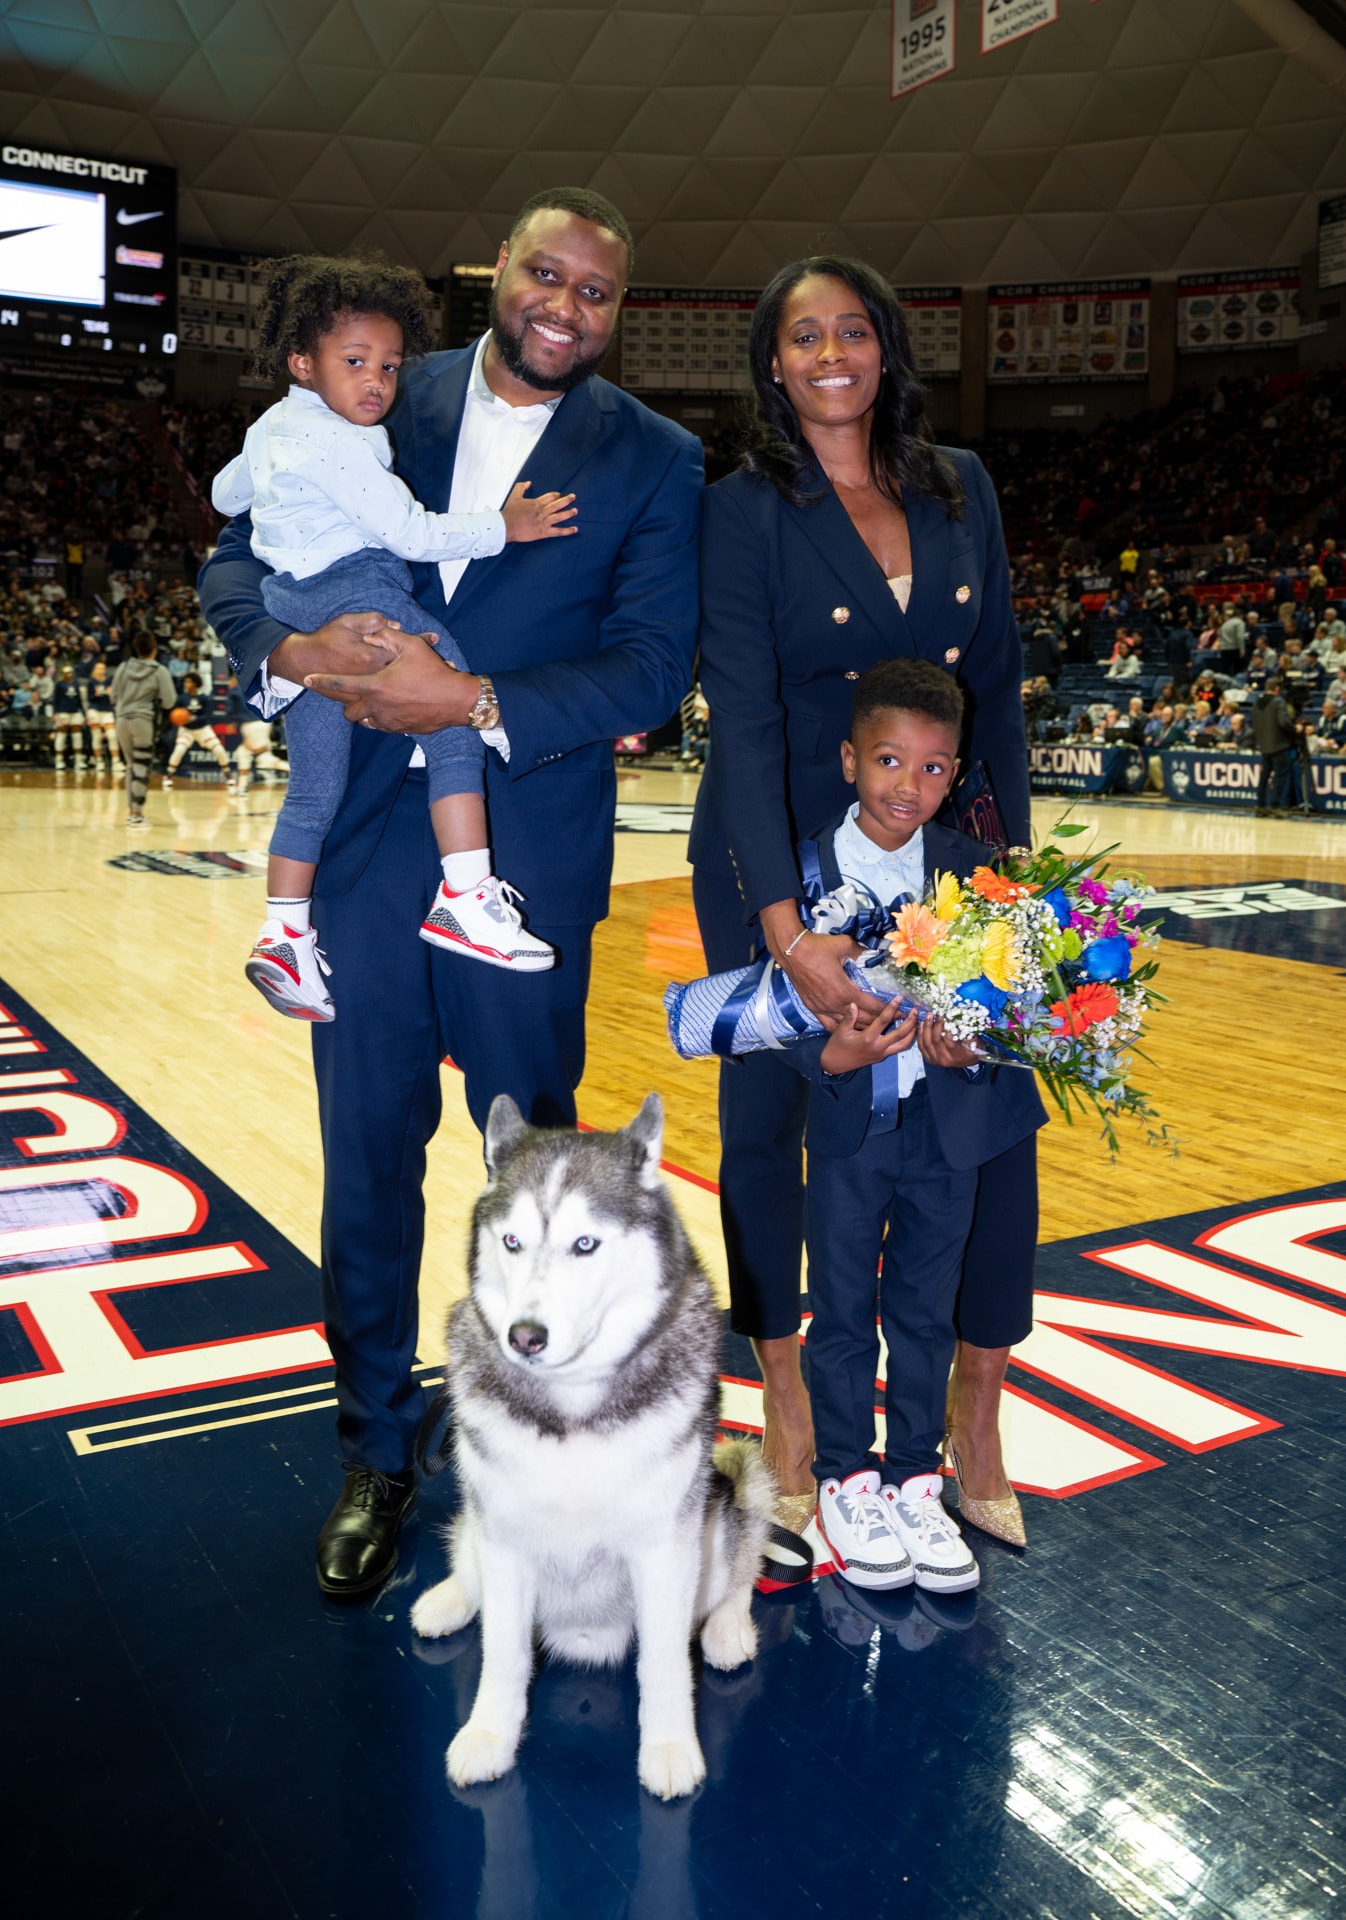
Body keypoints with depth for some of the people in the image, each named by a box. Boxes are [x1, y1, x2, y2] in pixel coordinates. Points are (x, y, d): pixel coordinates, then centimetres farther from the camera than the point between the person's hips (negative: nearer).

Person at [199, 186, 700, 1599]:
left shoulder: (655, 461, 3)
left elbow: (651, 666, -6)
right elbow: (239, 558, 8)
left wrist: (479, 704, -19)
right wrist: (289, 649, -15)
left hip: (526, 857, -1)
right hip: (360, 843, 2)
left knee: (534, 1150, 11)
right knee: (367, 1152, 7)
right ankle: (377, 1454, 25)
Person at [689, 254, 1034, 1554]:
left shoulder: (959, 487, 6)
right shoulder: (745, 509, -7)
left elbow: (996, 682, 9)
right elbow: (743, 718, -17)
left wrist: (1012, 855, 1)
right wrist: (786, 927, -25)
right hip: (780, 859, -3)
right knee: (768, 1121, 4)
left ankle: (976, 1417, 17)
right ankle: (786, 1408, 25)